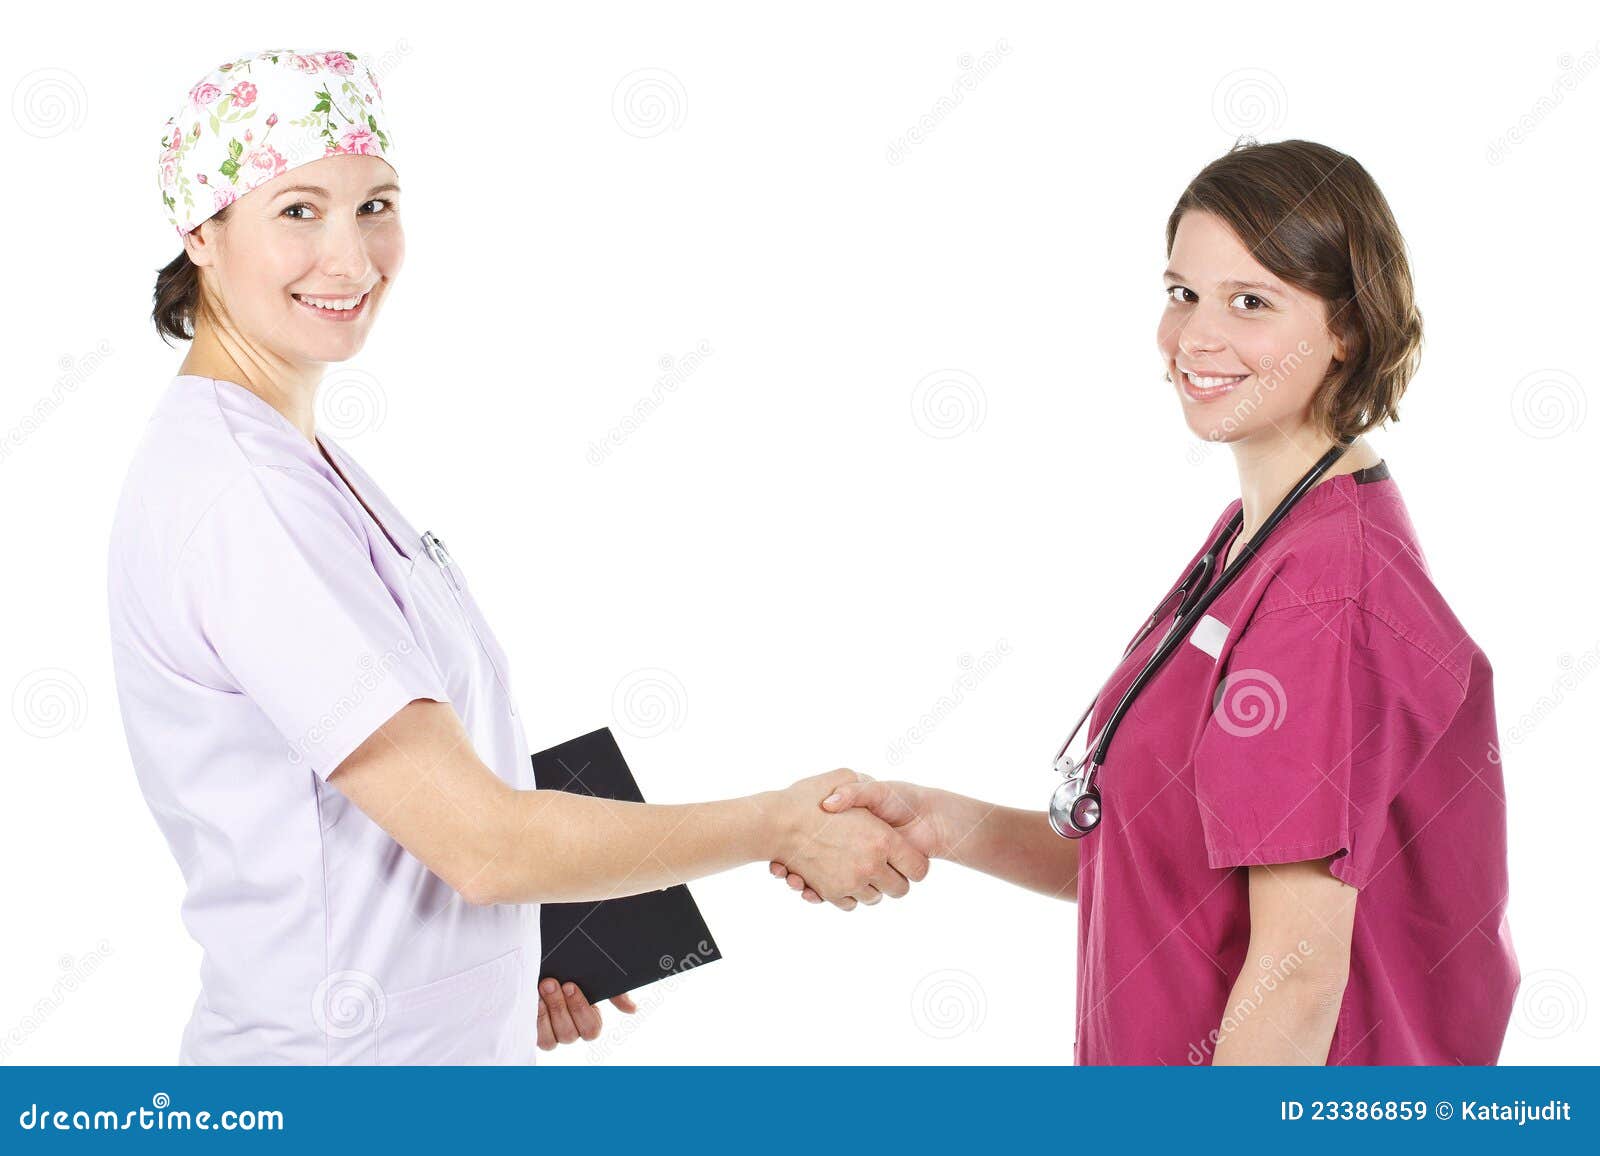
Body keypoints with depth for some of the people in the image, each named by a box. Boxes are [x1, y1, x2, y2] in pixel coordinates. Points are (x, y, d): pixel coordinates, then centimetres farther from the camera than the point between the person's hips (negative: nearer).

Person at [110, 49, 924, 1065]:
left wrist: (499, 965, 6)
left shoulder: (302, 458, 7)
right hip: (342, 1055, -8)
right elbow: (482, 841, -23)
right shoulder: (226, 493, -22)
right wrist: (782, 826, -14)